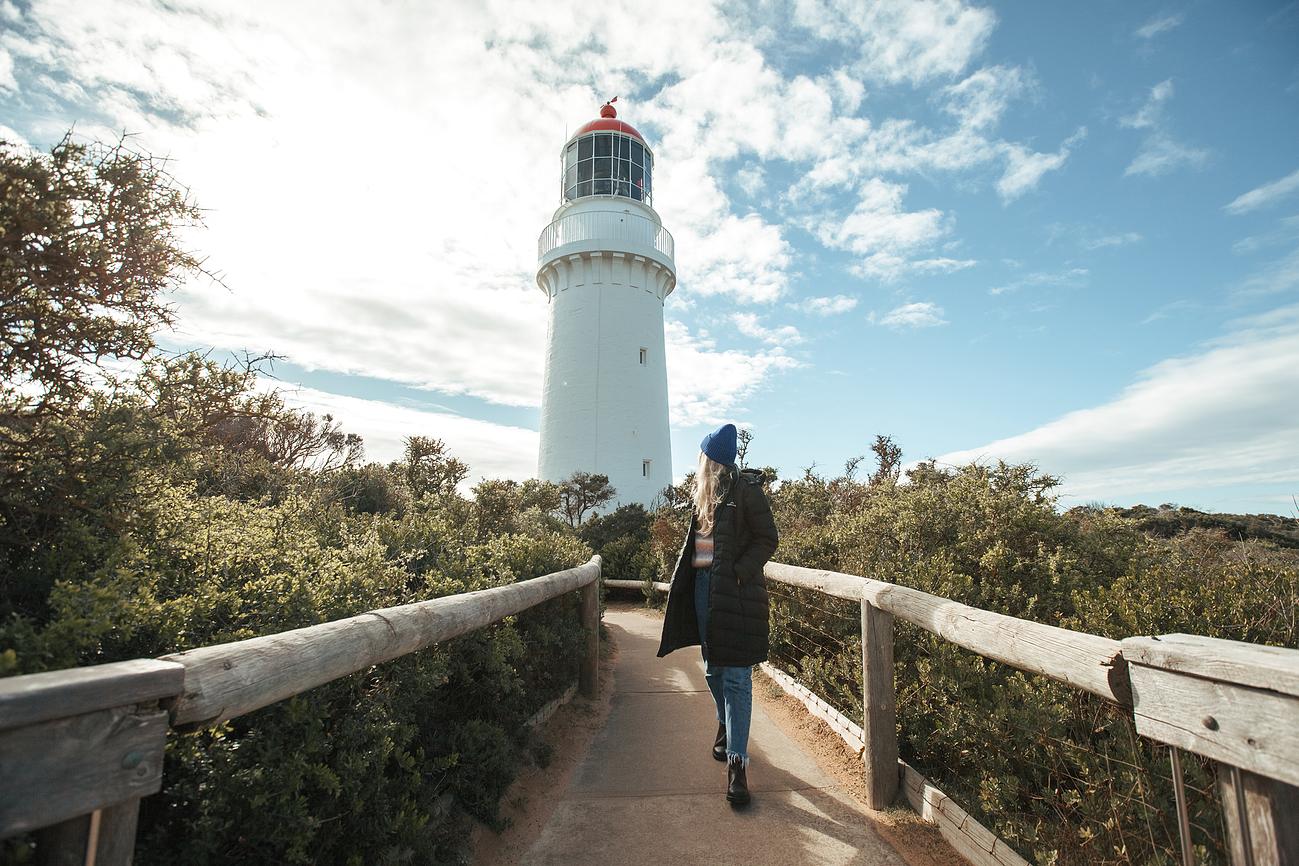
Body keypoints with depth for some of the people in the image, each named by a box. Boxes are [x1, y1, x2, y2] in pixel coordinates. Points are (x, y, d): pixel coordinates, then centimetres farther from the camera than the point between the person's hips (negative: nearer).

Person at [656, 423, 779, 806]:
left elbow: (767, 539, -8)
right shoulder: (705, 493, 14)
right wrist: (688, 572, 4)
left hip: (735, 592, -7)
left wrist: (738, 572, -18)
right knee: (713, 668, 18)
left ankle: (736, 761, 2)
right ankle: (727, 725, 40)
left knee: (736, 677, -5)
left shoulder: (746, 489, -8)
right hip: (703, 585, 7)